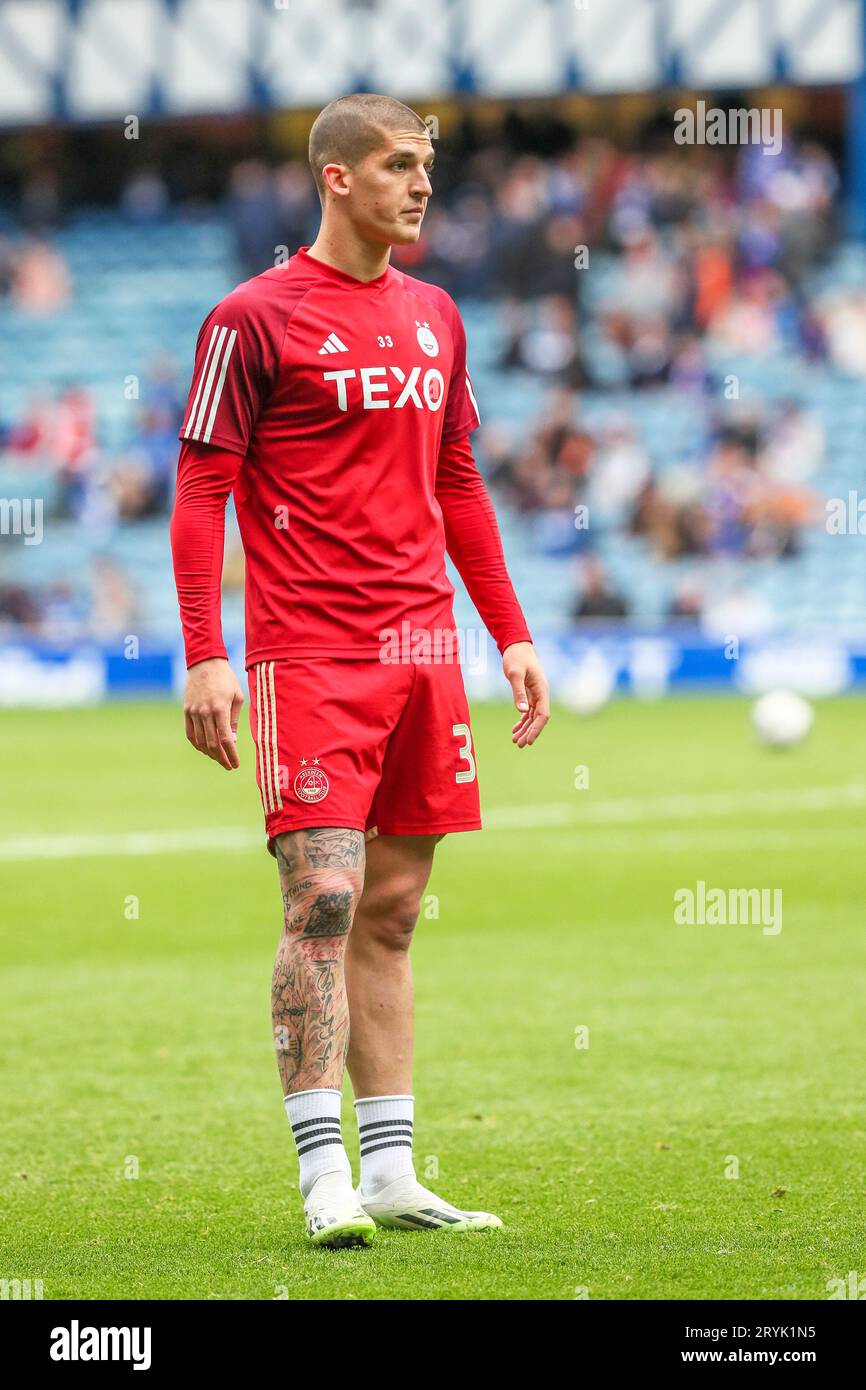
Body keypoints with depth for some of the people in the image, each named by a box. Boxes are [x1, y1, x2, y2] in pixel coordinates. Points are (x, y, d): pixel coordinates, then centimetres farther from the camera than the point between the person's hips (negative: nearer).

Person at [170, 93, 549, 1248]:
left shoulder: (434, 318, 15)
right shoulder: (255, 319, -5)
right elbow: (201, 493, -6)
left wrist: (512, 634, 17)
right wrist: (204, 657, -13)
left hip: (423, 650, 6)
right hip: (310, 655, -6)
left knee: (391, 914, 8)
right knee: (324, 902, -12)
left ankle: (390, 1175, 11)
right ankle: (325, 1178, -10)